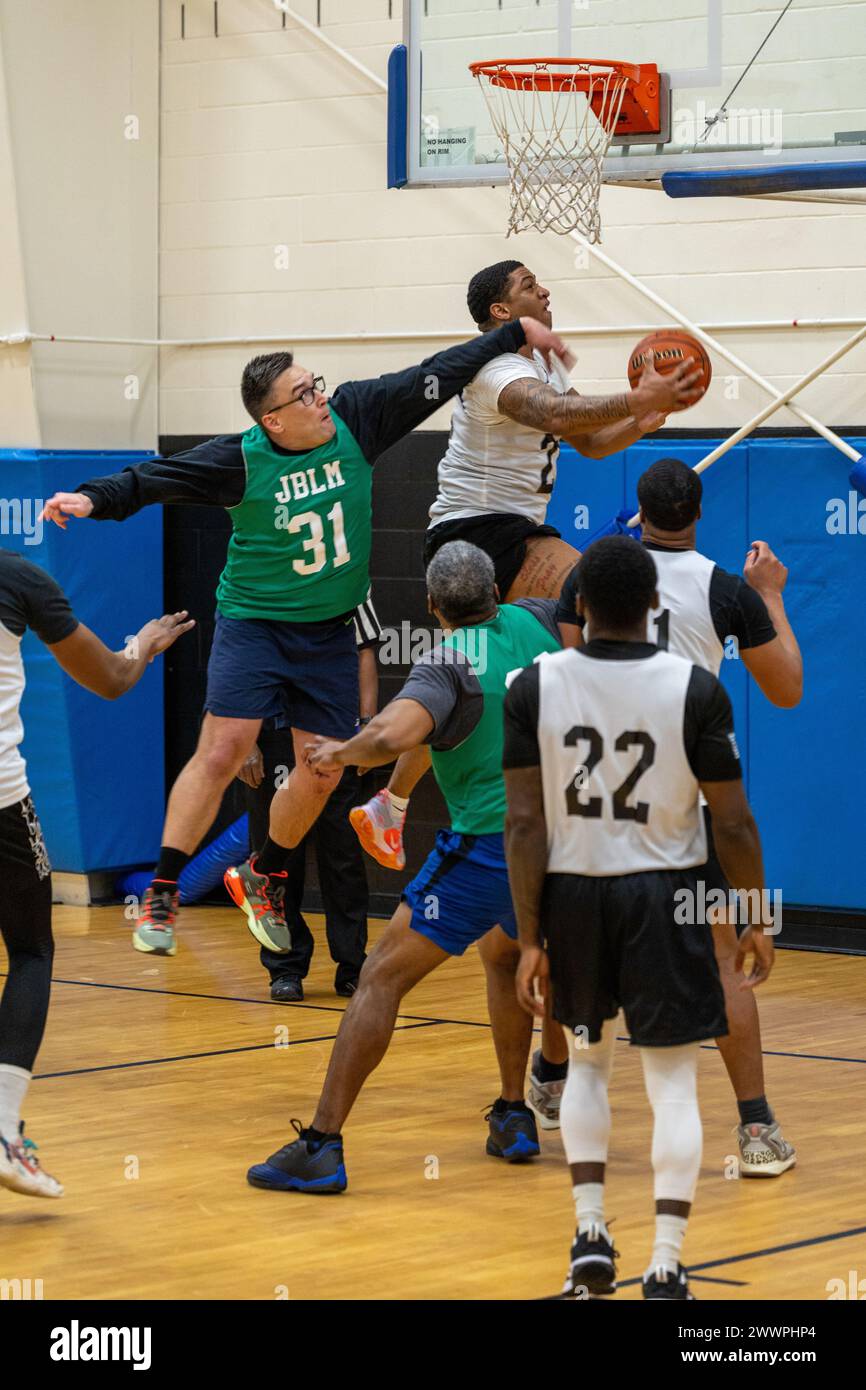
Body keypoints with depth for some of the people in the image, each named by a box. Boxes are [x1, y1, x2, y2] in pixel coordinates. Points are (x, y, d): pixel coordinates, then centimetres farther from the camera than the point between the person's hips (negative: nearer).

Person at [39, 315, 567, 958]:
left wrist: (517, 332, 1)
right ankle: (161, 895, -8)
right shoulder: (241, 459, -16)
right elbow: (157, 477, -18)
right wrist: (96, 497, -35)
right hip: (254, 622, -4)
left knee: (321, 775, 4)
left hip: (331, 632, 4)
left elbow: (437, 377, -3)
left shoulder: (354, 419, -7)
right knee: (223, 750, -16)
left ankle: (260, 876, 30)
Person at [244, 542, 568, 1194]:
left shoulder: (447, 664, -9)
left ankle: (323, 1145, -10)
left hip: (489, 842, -7)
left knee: (383, 976, -3)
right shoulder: (534, 621, 8)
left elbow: (392, 735, -28)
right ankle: (514, 1118, 33)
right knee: (503, 953, 34)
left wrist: (342, 752, -9)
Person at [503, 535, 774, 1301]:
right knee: (673, 1079, 4)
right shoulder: (695, 688, -11)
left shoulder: (536, 686, -7)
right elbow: (733, 821, -7)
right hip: (664, 897, -2)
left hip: (572, 893, 2)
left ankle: (591, 1237, 15)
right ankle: (665, 1267, -2)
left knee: (588, 1059, 23)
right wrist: (757, 920, 5)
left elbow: (525, 822, -7)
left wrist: (530, 938, -2)